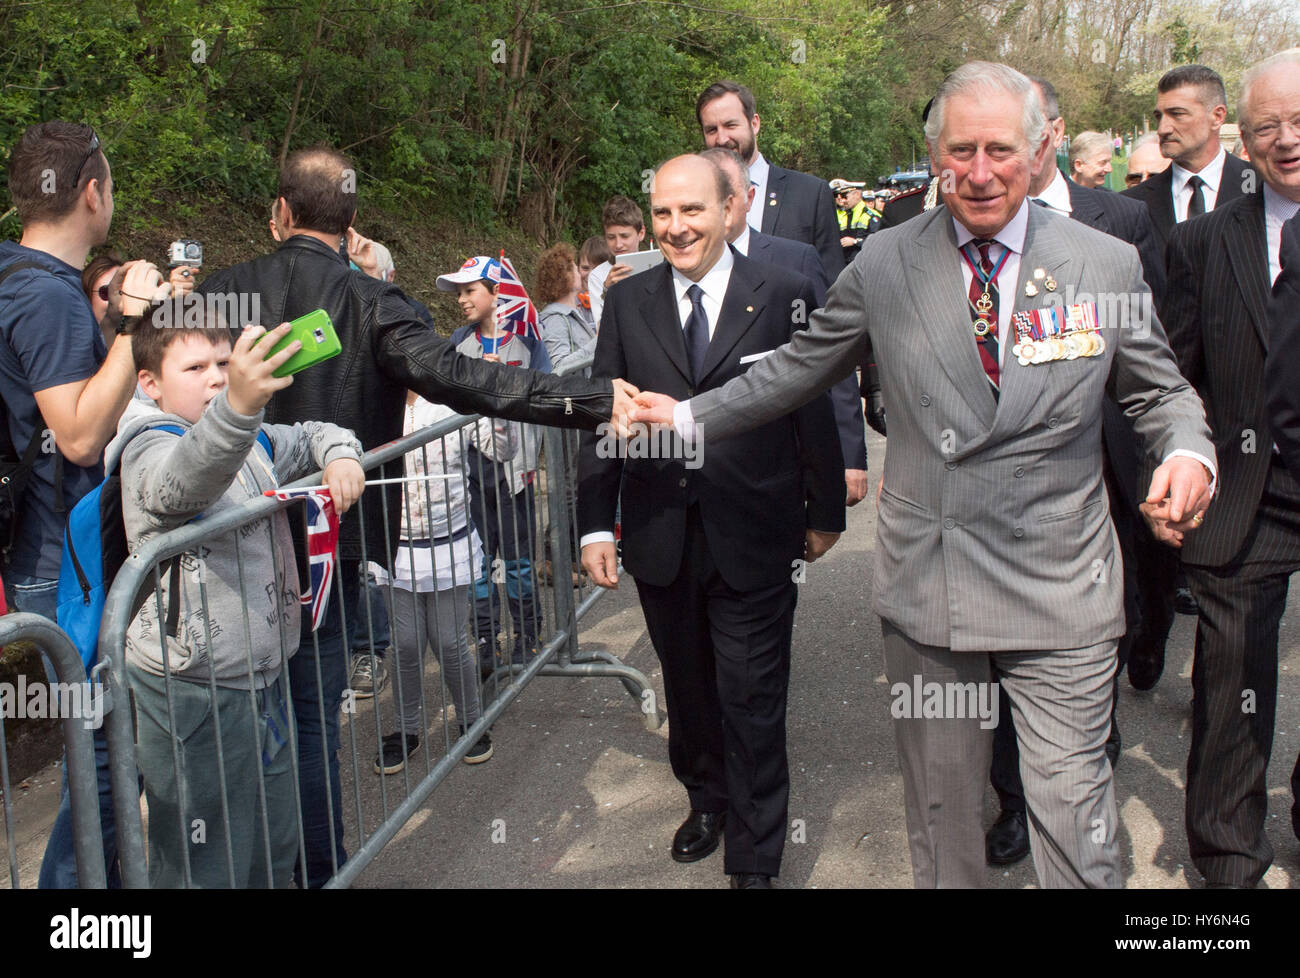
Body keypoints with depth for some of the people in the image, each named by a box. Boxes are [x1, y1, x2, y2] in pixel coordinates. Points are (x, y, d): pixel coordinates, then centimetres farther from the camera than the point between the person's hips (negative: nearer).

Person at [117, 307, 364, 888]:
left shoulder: (253, 440, 11)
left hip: (262, 676, 8)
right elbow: (180, 481, -39)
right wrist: (238, 405, -59)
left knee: (276, 847, 21)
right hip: (194, 691, -8)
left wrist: (341, 456, 0)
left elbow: (311, 437, 27)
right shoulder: (150, 448, -15)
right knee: (204, 863, 2)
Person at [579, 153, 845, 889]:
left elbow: (815, 407, 0)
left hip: (754, 544, -3)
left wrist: (825, 511, 4)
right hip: (660, 541, 3)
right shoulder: (627, 304, 4)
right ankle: (706, 800, 43)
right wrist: (597, 524, -1)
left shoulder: (785, 296, -5)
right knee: (688, 689, 19)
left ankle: (755, 859, 21)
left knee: (751, 703, 5)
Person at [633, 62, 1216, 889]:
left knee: (1073, 812, 2)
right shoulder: (885, 265, 1)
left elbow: (1160, 390, 9)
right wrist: (690, 416, 9)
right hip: (926, 582, 1)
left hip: (1061, 595, -1)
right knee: (940, 806, 15)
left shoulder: (1109, 265, -1)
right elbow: (797, 369, 11)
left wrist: (1189, 452, -11)